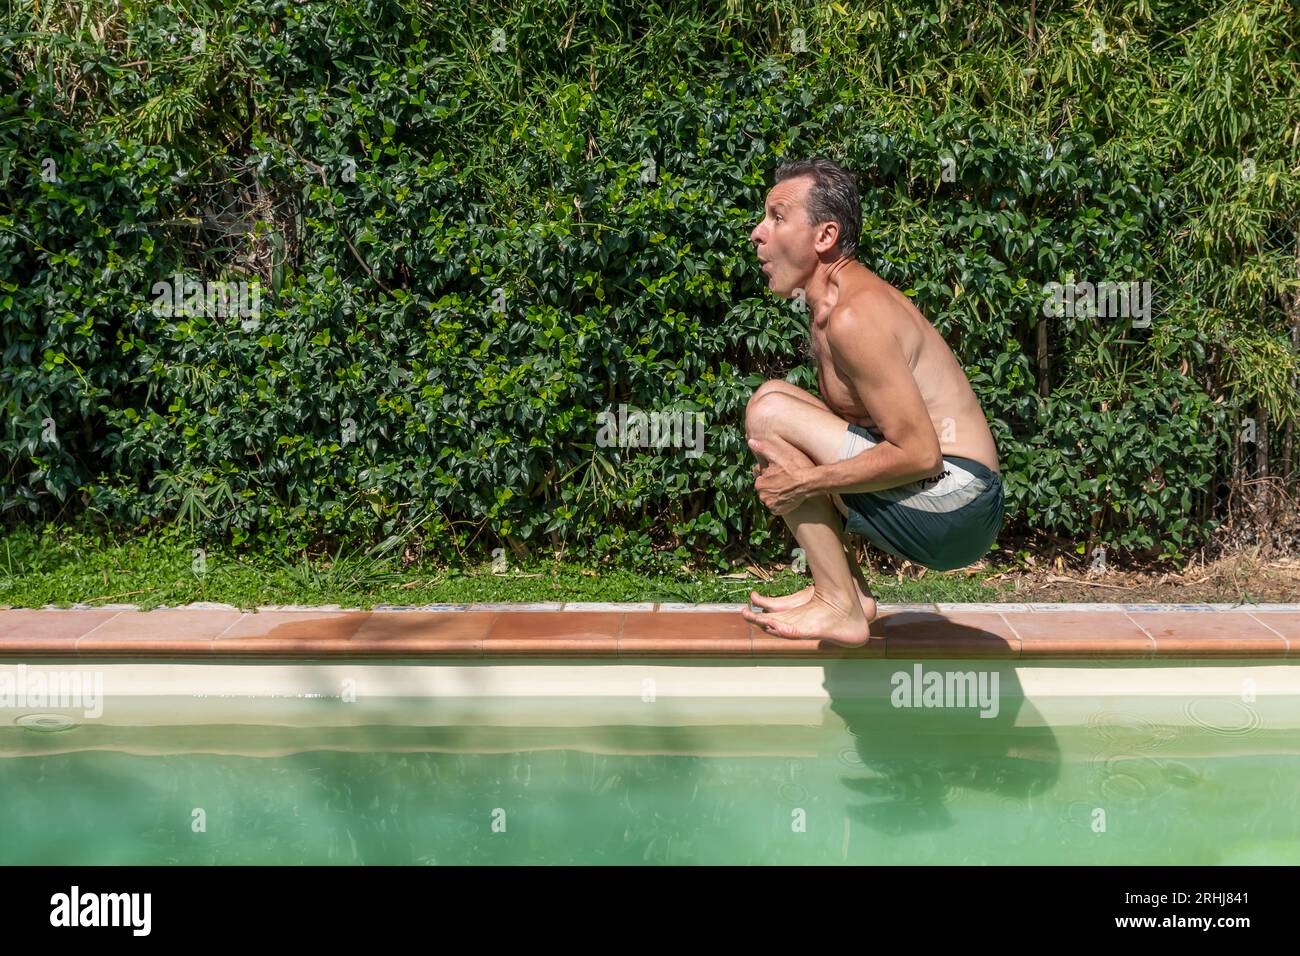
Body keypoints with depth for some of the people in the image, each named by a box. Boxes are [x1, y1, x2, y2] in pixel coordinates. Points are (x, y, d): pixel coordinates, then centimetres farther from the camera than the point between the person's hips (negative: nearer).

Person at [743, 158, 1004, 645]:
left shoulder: (854, 316, -19)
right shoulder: (833, 304, 12)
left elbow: (920, 454, -23)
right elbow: (852, 421, 16)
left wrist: (805, 483, -18)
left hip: (950, 503, -10)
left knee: (770, 410, -15)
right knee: (775, 397, 17)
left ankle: (840, 607, -9)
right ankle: (847, 587, 13)